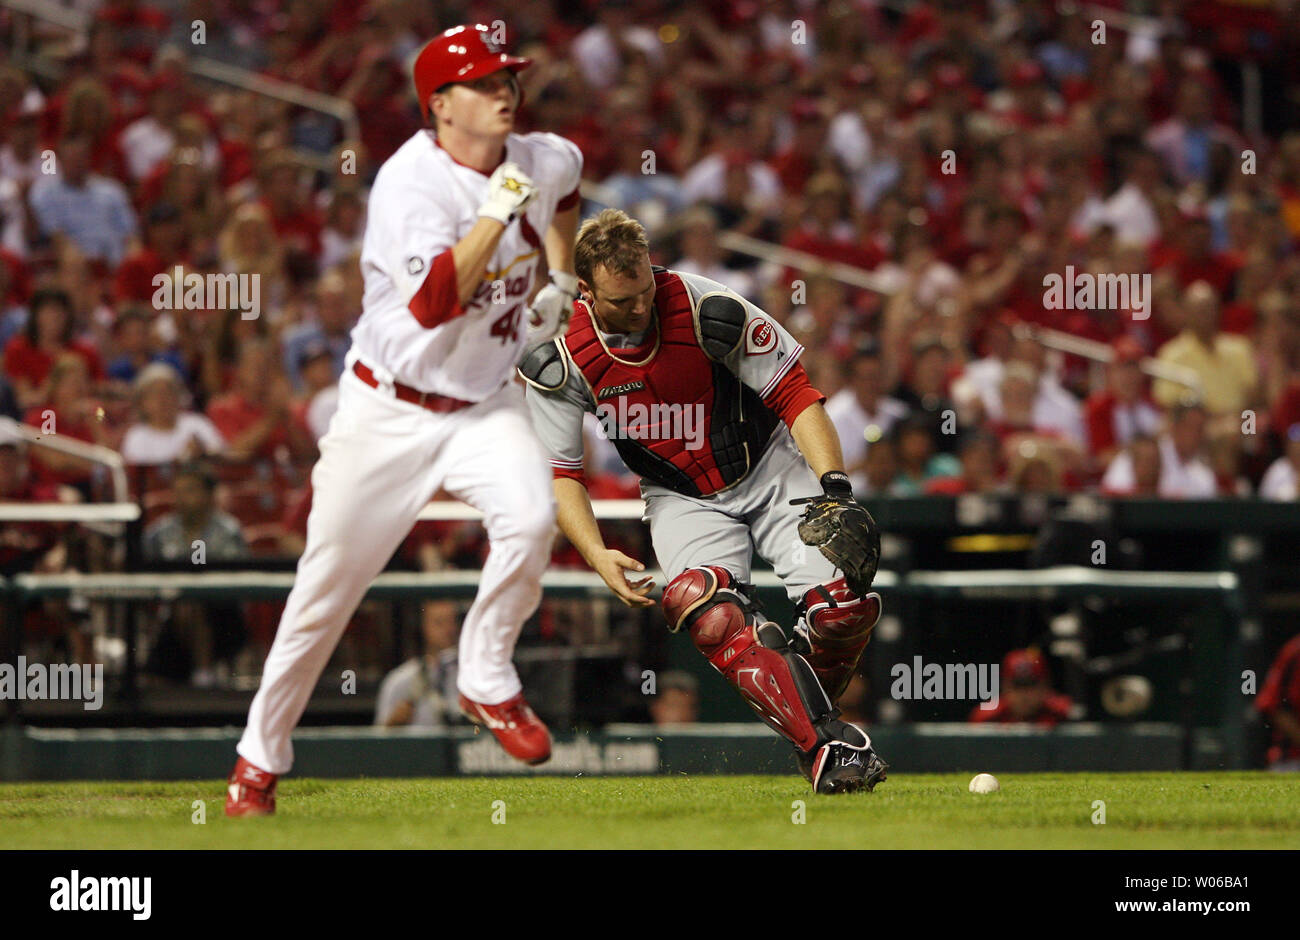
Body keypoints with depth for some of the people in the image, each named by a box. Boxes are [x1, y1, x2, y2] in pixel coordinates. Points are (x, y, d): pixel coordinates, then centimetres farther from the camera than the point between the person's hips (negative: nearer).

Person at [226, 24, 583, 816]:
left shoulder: (541, 161, -1)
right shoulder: (410, 181, -20)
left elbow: (567, 179, 27)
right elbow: (432, 304, -34)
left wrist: (561, 282, 17)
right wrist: (498, 213, -34)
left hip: (488, 403, 4)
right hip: (391, 411, -4)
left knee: (530, 517, -27)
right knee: (328, 586, 1)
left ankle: (487, 678, -4)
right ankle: (261, 755, 18)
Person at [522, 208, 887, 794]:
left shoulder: (704, 308, -22)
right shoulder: (559, 359, -17)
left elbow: (795, 394, -14)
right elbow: (560, 473, -7)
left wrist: (834, 484, -26)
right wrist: (596, 555, -22)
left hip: (770, 470, 0)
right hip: (682, 499, 1)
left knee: (843, 604, -19)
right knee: (710, 615, -29)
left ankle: (811, 713, 12)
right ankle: (826, 745, -28)